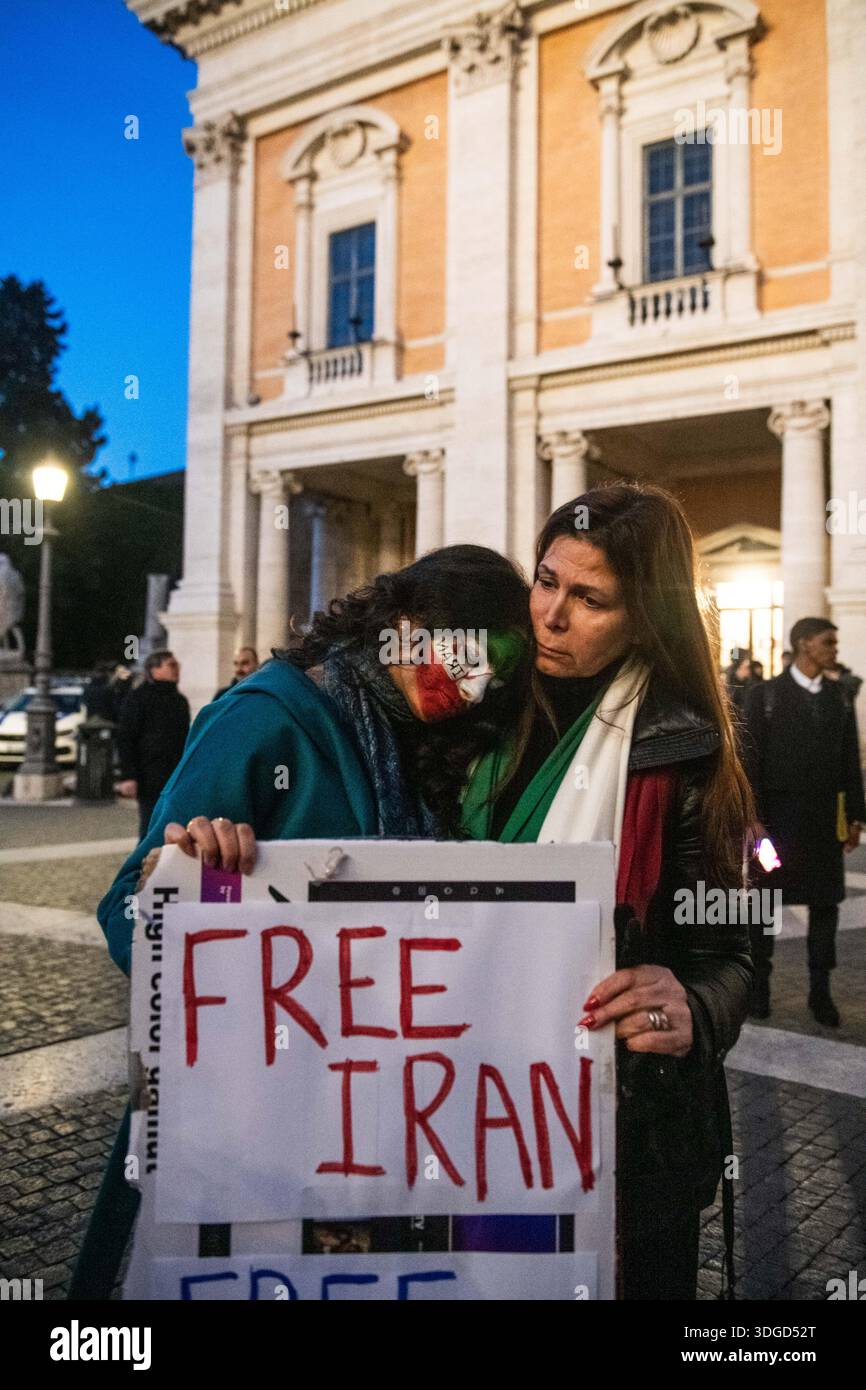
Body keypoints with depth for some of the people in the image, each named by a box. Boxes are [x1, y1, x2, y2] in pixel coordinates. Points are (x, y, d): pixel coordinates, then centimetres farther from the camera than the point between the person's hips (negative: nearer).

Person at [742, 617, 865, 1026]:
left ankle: (820, 991, 19)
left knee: (825, 903, 7)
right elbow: (749, 761, -8)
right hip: (778, 816, -3)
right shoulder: (764, 696, -6)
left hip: (824, 819, 4)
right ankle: (759, 983, 22)